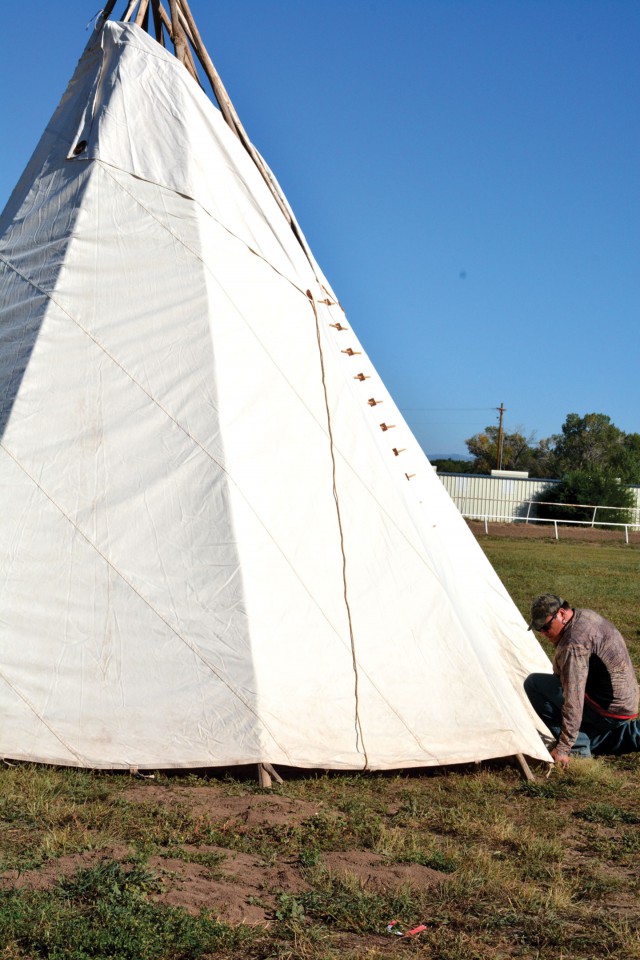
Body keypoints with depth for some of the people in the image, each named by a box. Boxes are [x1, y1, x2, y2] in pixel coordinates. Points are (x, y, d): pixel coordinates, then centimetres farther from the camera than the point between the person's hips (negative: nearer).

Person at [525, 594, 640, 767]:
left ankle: (577, 747, -8)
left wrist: (563, 748, -25)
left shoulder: (575, 642, -26)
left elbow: (573, 699, -28)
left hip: (607, 711, -10)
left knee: (534, 683, -13)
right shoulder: (587, 616, 6)